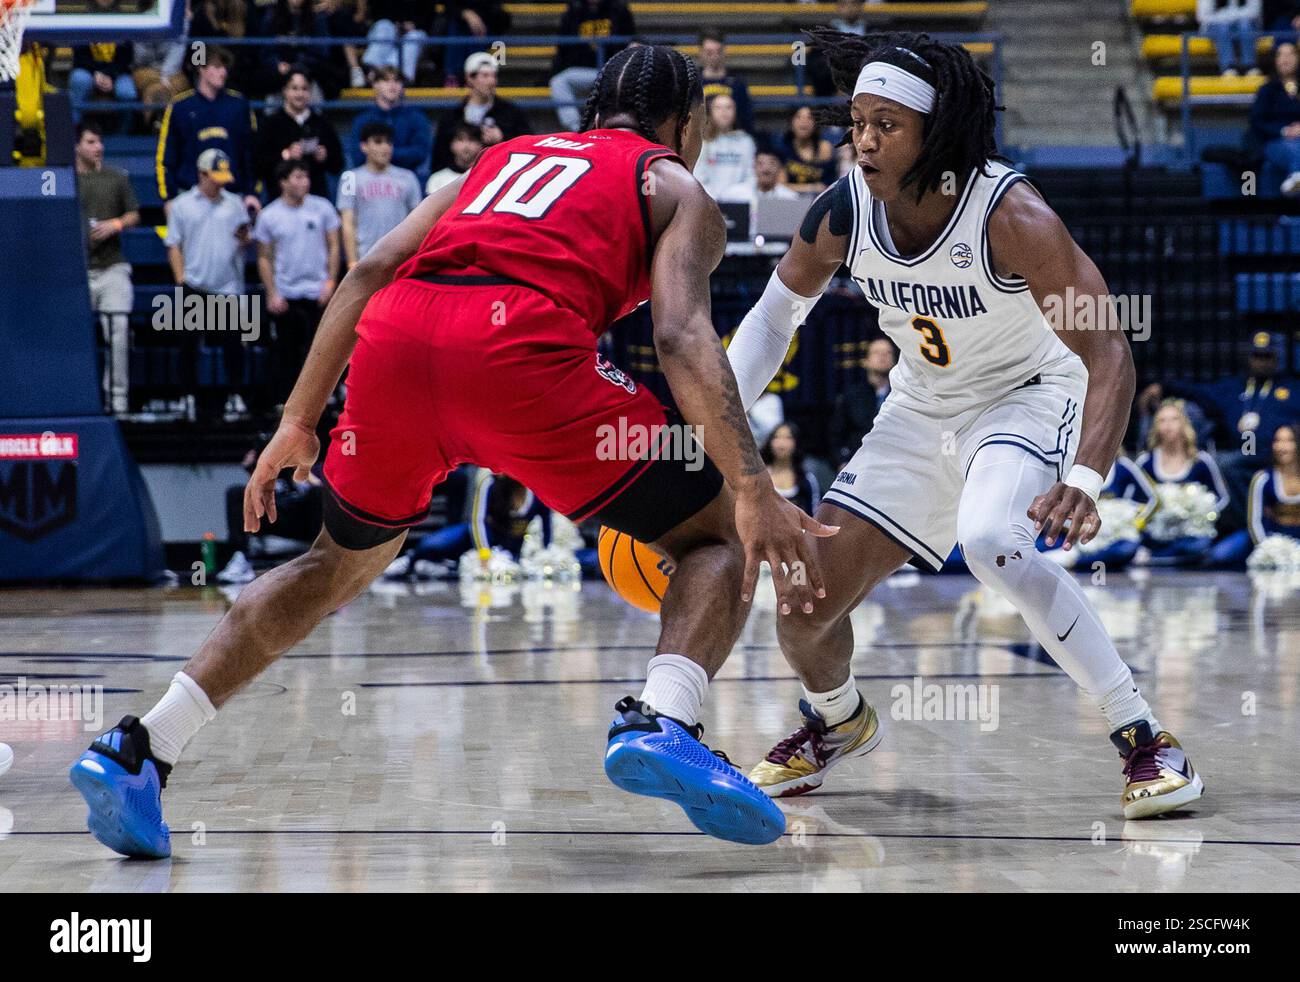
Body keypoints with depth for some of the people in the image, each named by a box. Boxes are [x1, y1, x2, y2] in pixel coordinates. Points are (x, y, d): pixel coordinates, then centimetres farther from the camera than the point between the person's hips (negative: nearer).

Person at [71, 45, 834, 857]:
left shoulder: (504, 156, 36)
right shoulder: (677, 189, 23)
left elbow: (373, 269, 23)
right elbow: (682, 336, 2)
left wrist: (299, 422, 26)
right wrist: (754, 489, -6)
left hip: (396, 334, 5)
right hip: (519, 339, -5)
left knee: (344, 561, 29)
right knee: (718, 535, 12)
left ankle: (137, 752, 20)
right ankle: (662, 723, -17)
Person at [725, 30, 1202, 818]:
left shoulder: (1011, 216, -31)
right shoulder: (844, 213, -15)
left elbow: (1108, 353, -34)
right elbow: (776, 314, 4)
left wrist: (1085, 480, -50)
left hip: (1032, 396, -5)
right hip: (924, 409, 5)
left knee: (992, 541, -37)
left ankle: (1146, 739, -24)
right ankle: (839, 720, 36)